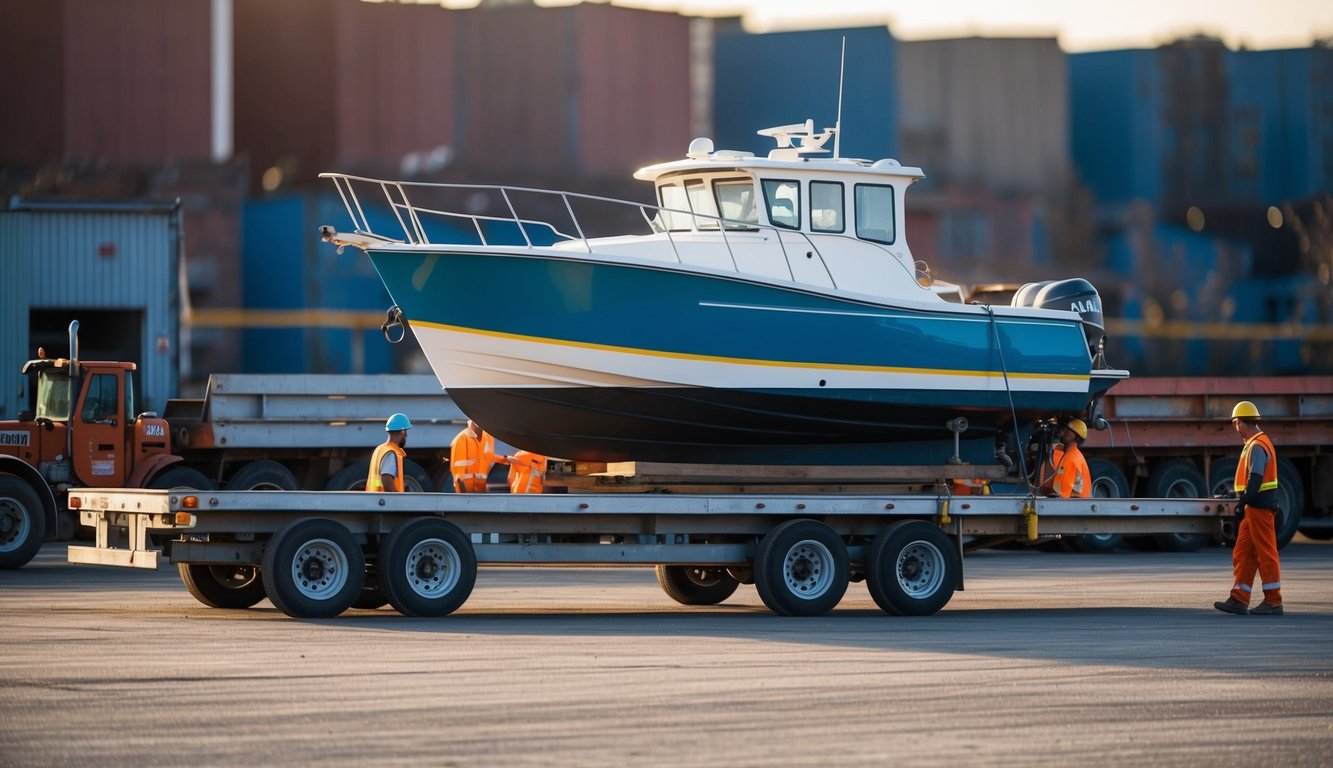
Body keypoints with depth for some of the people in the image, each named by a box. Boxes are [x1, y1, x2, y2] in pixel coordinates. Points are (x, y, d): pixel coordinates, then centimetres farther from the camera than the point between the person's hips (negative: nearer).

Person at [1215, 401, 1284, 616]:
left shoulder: (1257, 446, -15)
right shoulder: (1253, 444, 18)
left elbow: (1255, 479, -22)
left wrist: (1242, 502, -22)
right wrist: (1244, 502, 17)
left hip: (1259, 508, -10)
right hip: (1254, 509, 10)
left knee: (1266, 553, -6)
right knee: (1242, 553, 10)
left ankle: (1273, 602, -3)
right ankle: (1238, 600, 11)